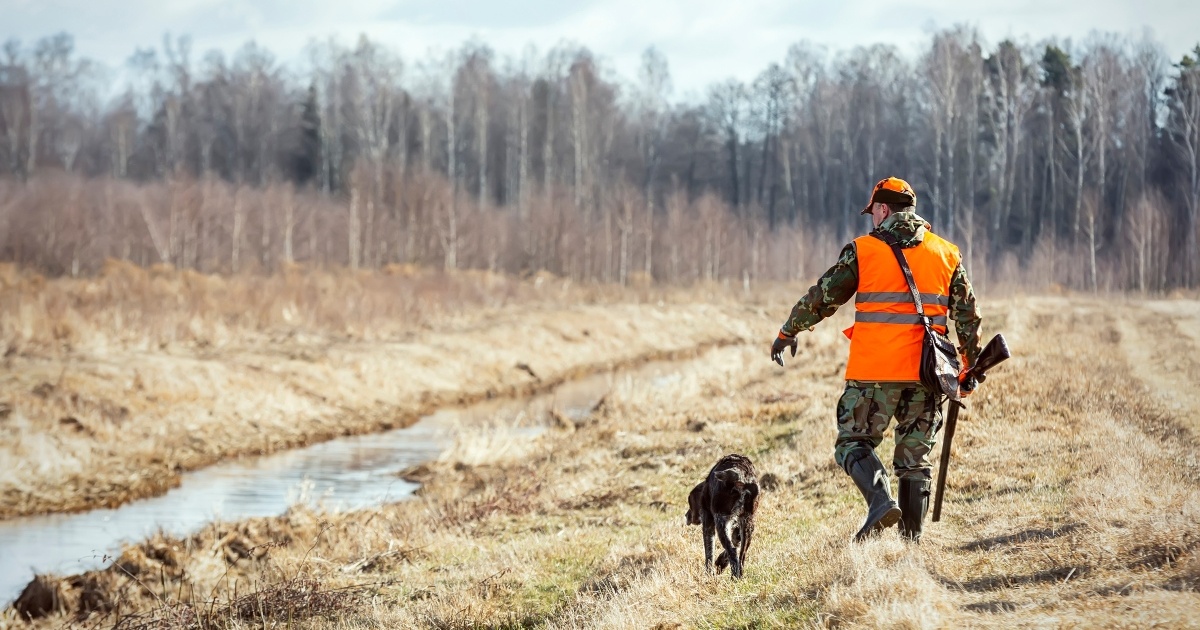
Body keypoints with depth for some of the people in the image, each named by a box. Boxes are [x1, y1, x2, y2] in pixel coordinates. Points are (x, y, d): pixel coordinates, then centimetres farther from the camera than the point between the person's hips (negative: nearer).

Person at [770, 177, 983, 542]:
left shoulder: (863, 250, 0)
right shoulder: (946, 254, 10)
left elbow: (823, 296, 6)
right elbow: (967, 314, 14)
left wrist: (789, 331, 21)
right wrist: (971, 365, 24)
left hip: (874, 369, -4)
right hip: (926, 372, 4)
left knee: (853, 443, 5)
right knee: (915, 455, 11)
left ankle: (881, 501, -20)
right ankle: (911, 538, 9)